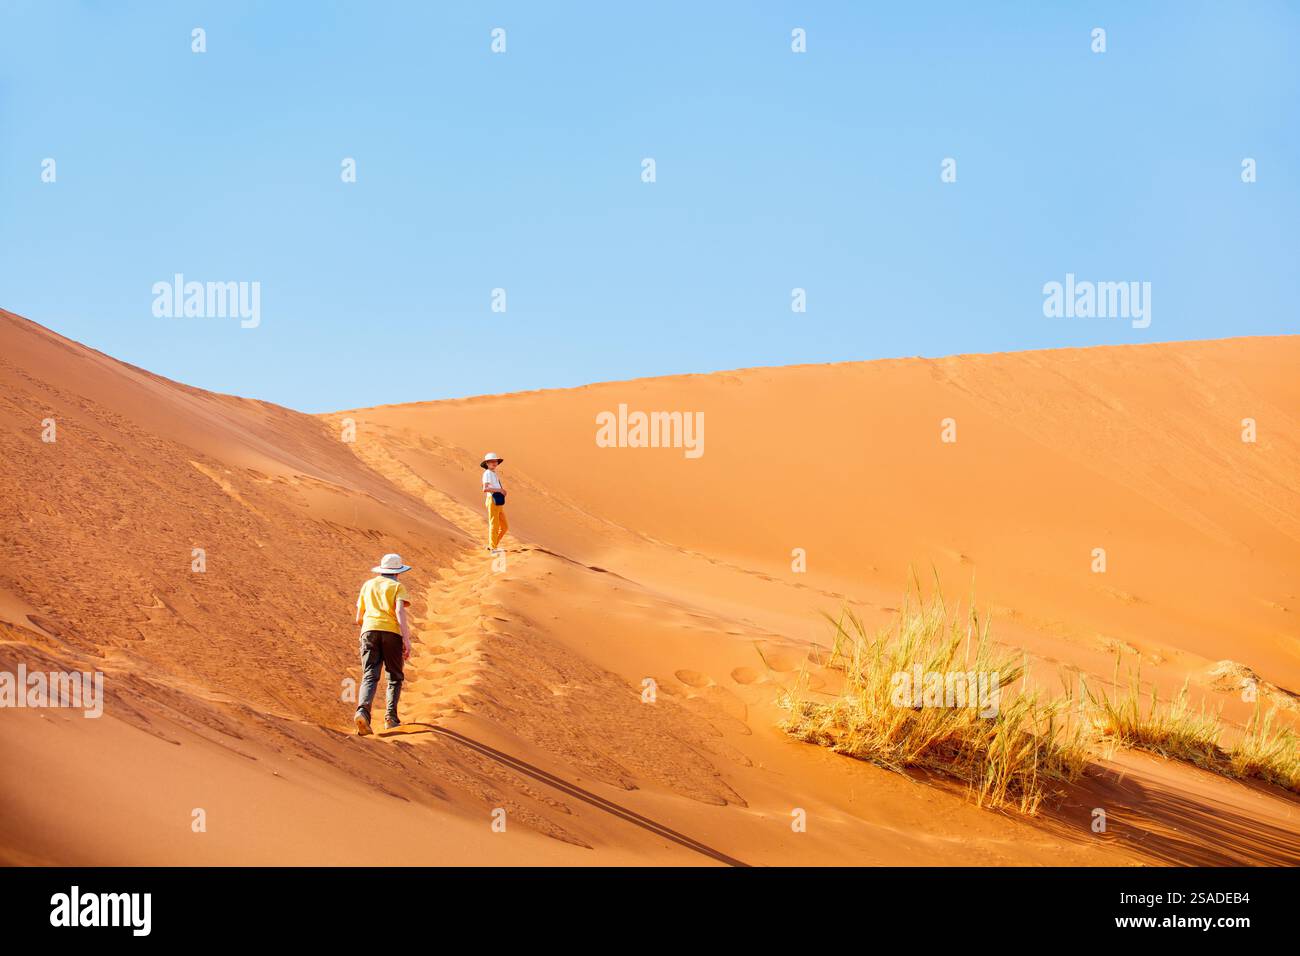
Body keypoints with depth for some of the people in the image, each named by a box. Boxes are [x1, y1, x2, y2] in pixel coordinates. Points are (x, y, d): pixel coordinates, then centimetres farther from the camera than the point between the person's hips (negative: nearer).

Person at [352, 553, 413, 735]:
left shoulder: (367, 585, 21)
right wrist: (407, 639, -13)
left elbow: (359, 619, 23)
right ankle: (390, 717, -3)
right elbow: (400, 612, -8)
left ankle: (363, 711, -30)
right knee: (394, 677, 10)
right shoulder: (397, 586, 9)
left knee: (370, 676, -6)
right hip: (392, 632, -3)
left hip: (369, 631, 3)